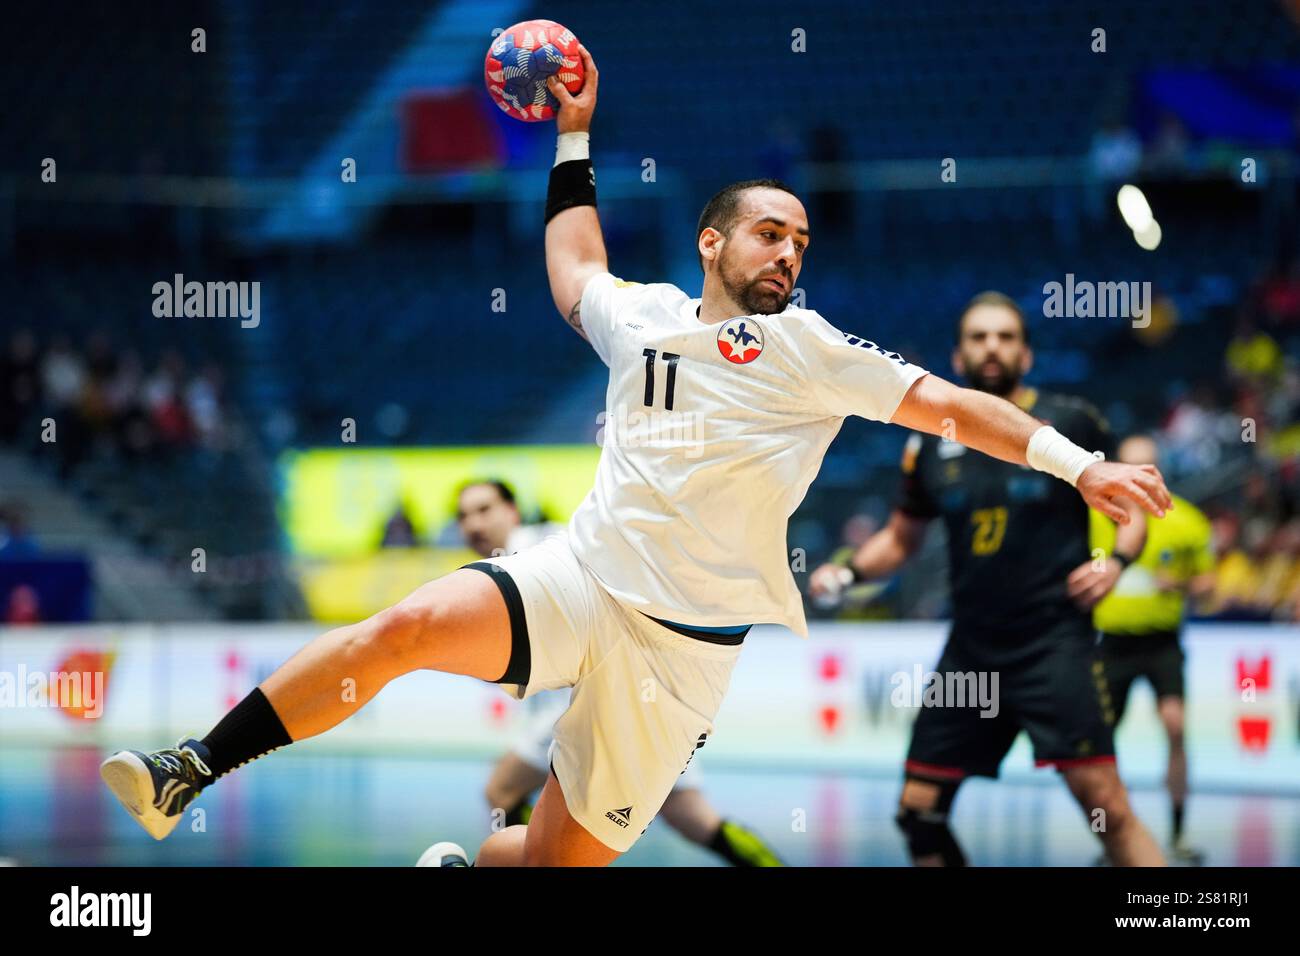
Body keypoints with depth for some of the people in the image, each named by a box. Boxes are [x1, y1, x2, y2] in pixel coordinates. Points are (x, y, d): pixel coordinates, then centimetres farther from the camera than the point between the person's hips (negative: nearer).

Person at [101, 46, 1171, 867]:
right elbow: (574, 271, 35)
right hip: (581, 578, 2)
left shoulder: (805, 349, 3)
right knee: (404, 628, -27)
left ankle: (463, 864, 36)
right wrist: (573, 136, 38)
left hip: (684, 641, -1)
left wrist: (1078, 464, -8)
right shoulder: (642, 315, 13)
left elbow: (947, 402, 0)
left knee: (561, 859, 1)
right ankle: (189, 774, -21)